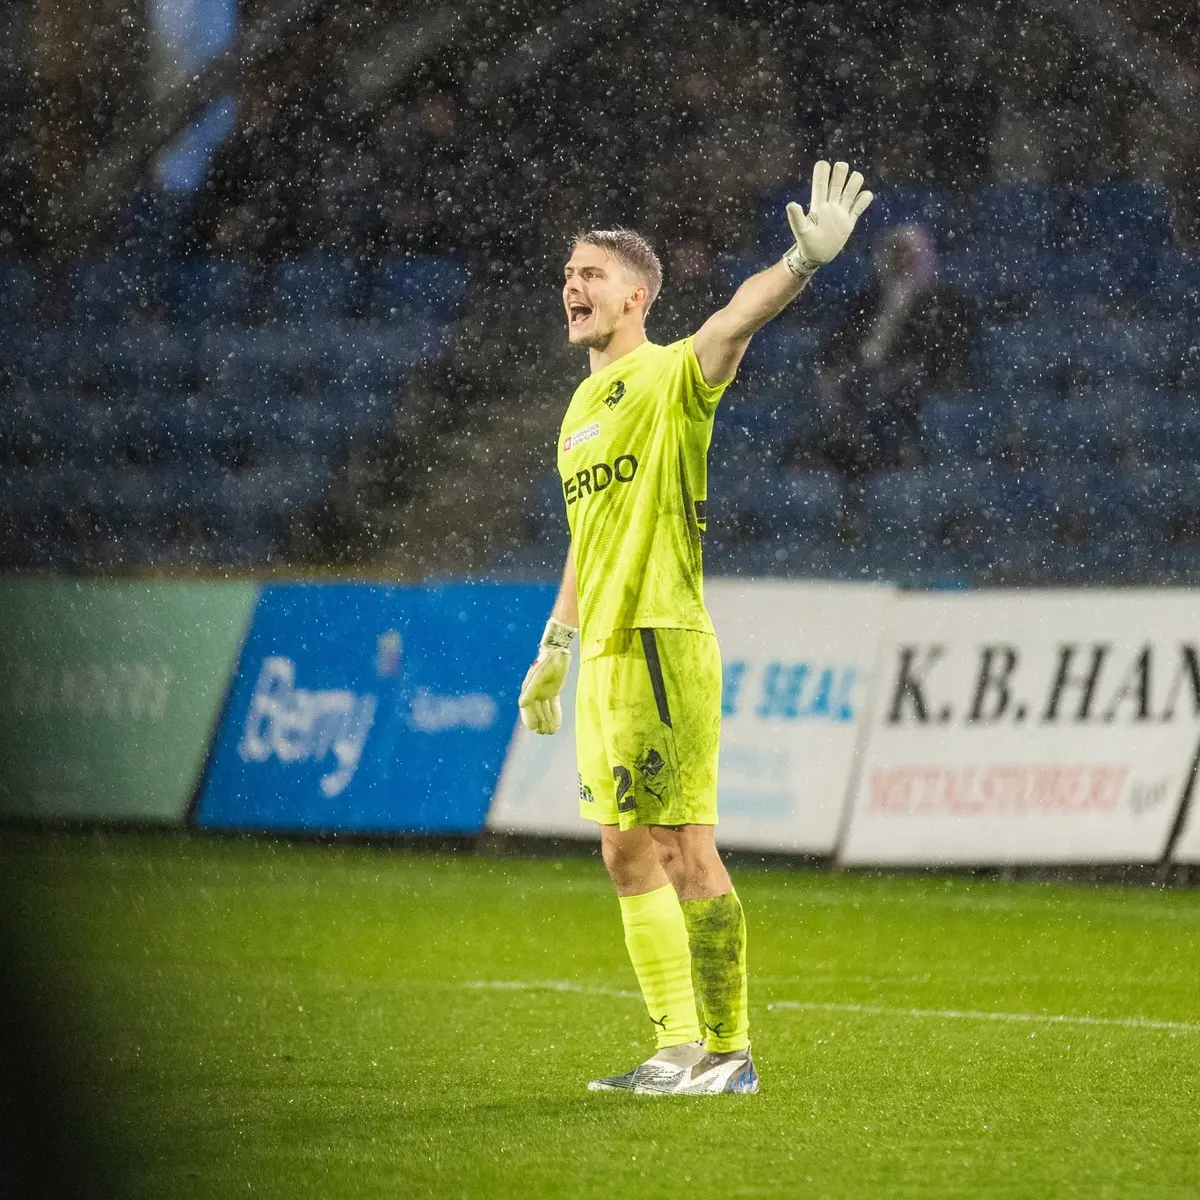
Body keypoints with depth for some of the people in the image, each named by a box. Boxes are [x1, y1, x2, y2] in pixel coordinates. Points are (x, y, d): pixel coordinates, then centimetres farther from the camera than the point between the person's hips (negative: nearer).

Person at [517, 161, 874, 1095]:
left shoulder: (671, 377, -5)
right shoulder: (583, 404, 20)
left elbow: (739, 317, -25)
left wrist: (808, 259, -43)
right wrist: (555, 648, 28)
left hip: (663, 645, -8)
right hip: (603, 653, 8)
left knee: (686, 850, -8)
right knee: (628, 856, 8)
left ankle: (729, 1052, -5)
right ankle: (679, 1049, 13)